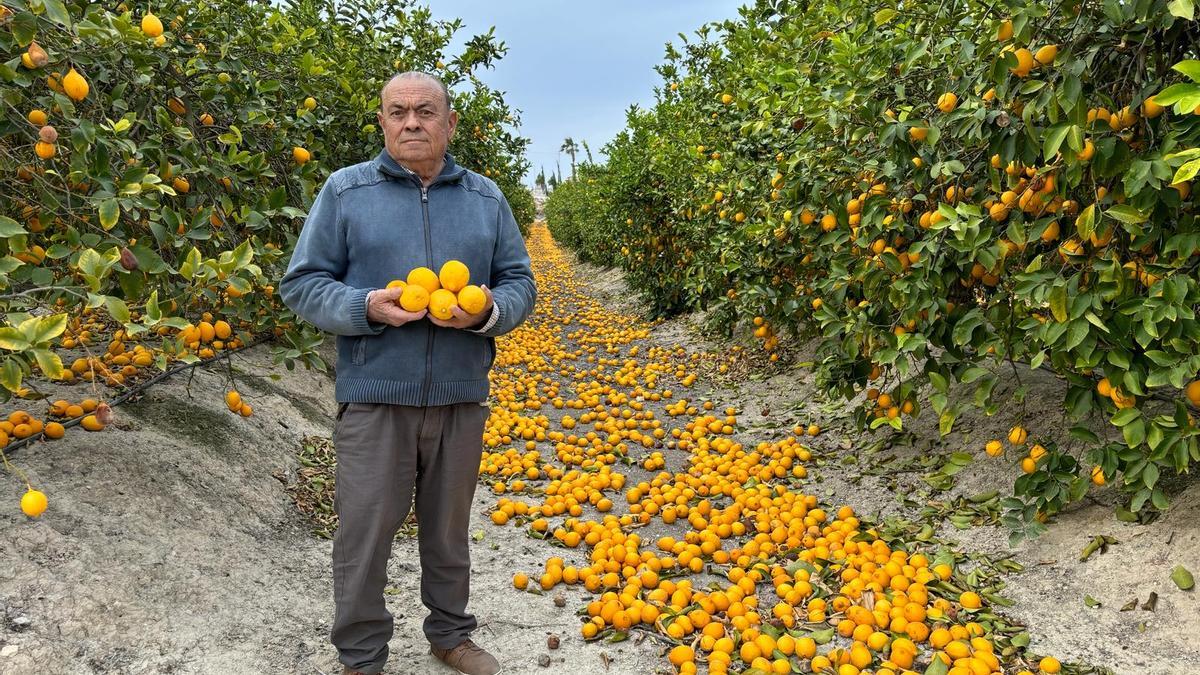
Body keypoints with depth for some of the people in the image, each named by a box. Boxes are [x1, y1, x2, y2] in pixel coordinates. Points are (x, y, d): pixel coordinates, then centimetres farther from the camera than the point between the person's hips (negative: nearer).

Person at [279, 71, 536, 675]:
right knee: (365, 534, 6)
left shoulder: (486, 198, 9)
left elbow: (519, 284, 10)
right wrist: (367, 307, -18)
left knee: (448, 529, 17)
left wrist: (487, 310, -13)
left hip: (460, 397, 3)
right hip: (375, 395, -2)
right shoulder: (344, 190, 1)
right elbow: (301, 285, 0)